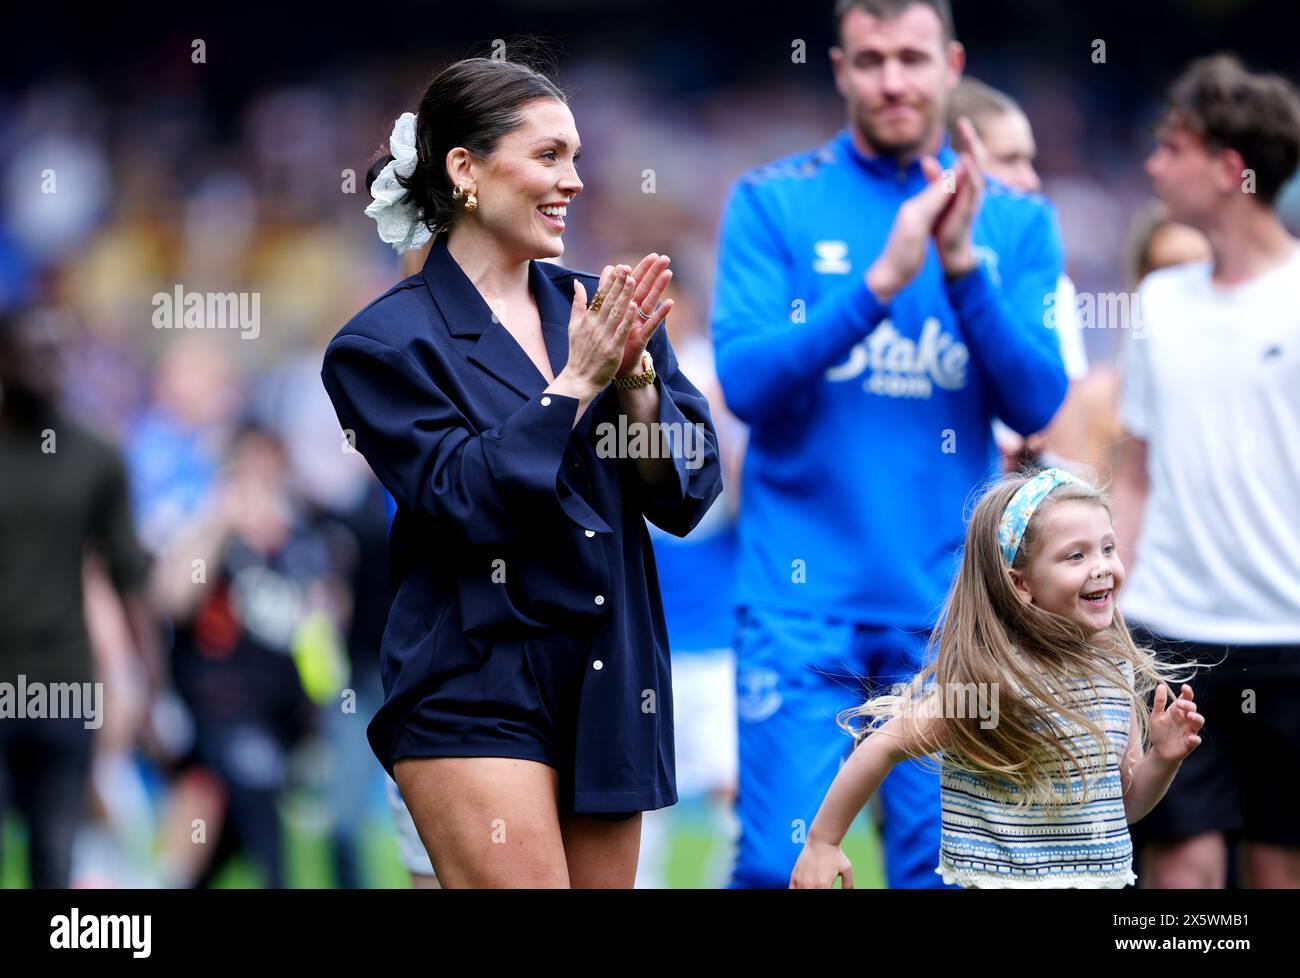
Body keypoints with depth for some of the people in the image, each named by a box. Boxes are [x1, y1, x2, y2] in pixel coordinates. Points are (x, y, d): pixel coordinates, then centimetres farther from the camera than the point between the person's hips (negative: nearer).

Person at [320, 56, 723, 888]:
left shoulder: (598, 308, 10)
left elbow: (688, 494, 5)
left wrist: (634, 375, -11)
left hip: (612, 683, 6)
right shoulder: (386, 344, -4)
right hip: (475, 686, -5)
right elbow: (463, 500, -15)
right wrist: (576, 382, -14)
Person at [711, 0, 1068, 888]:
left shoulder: (1016, 222, 7)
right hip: (803, 595, -2)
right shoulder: (771, 204, 1)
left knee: (941, 865, 3)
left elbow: (1036, 404, -2)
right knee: (785, 863, -9)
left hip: (952, 600, 2)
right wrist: (880, 280, -20)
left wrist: (962, 264, -14)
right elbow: (744, 381, -10)